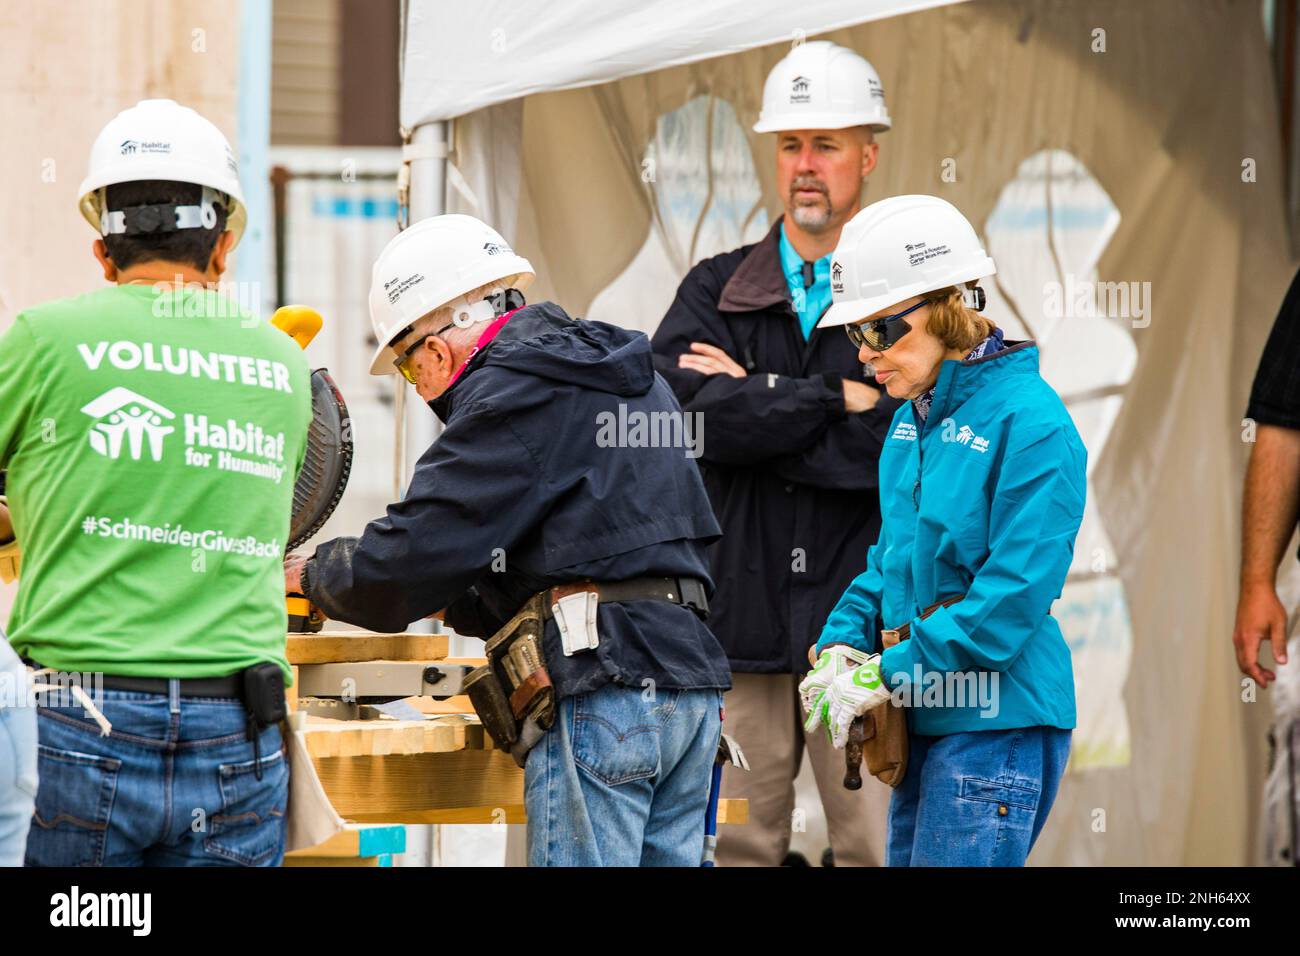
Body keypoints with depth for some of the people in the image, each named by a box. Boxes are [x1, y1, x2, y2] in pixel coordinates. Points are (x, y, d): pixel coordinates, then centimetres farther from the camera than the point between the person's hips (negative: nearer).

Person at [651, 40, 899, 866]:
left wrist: (754, 398, -6)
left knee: (877, 843, -4)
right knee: (734, 844, 3)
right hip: (740, 615, 2)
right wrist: (837, 399, -10)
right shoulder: (717, 291, 14)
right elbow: (685, 410, -6)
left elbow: (901, 443, -10)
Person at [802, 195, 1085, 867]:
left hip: (997, 729, -9)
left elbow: (1015, 594, -19)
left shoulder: (1032, 424, -15)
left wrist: (889, 675, -18)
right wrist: (842, 642, 2)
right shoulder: (914, 417, 13)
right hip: (924, 724, 9)